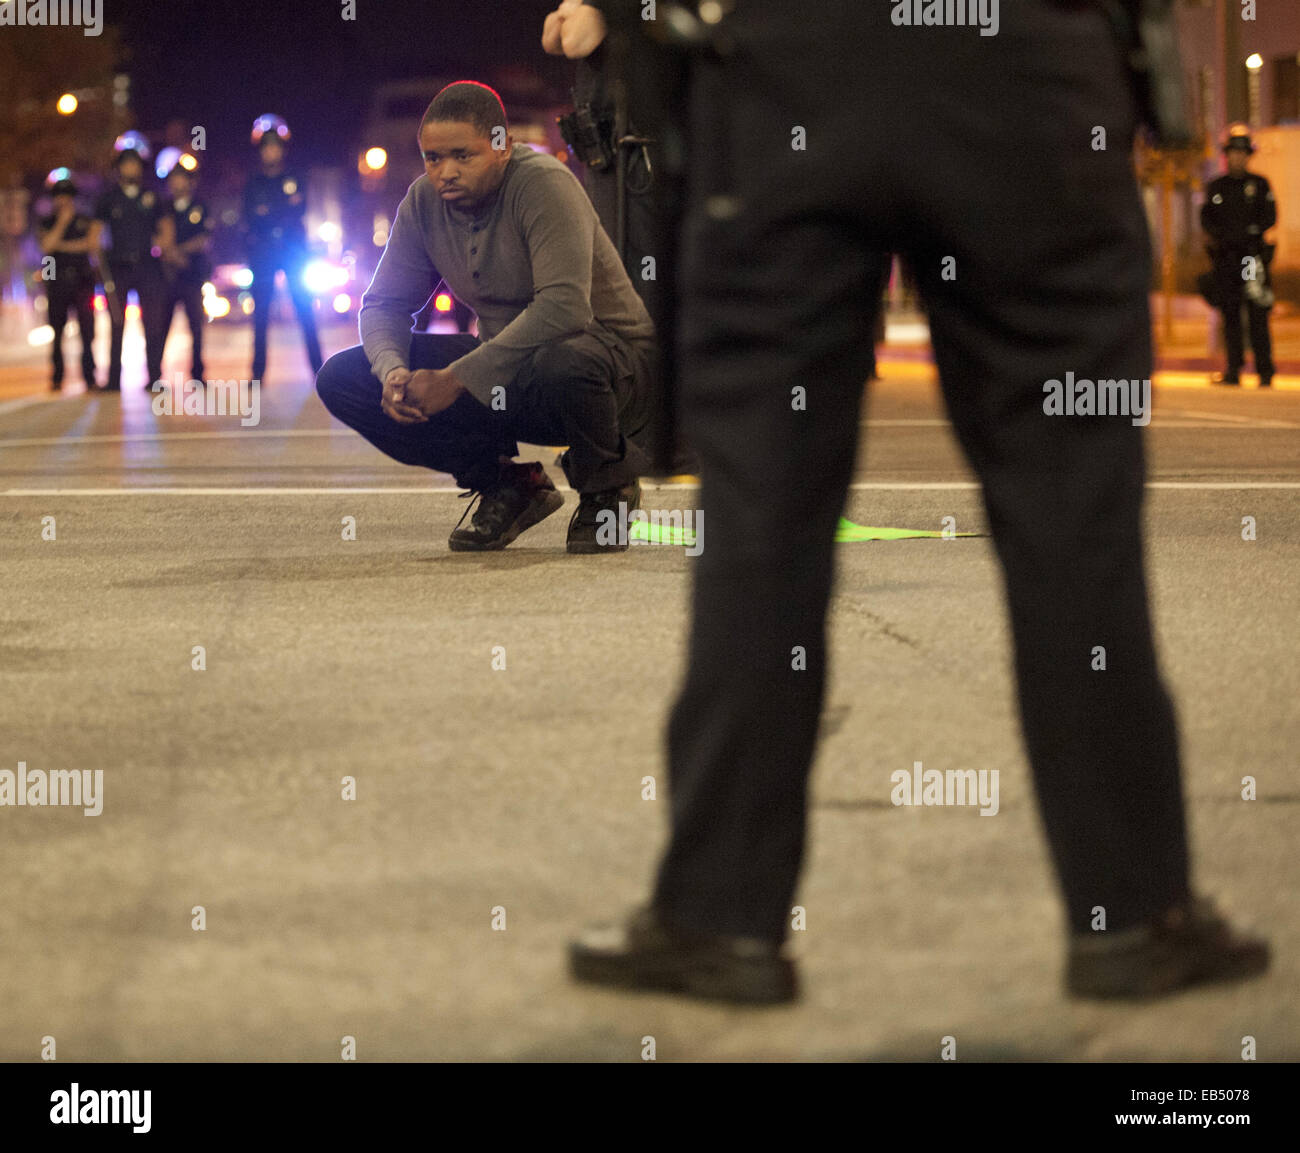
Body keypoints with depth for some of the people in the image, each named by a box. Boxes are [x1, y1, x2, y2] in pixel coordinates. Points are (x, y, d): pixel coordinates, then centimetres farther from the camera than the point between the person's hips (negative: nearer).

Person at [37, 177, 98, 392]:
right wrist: (62, 222, -6)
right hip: (58, 282, 1)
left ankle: (90, 378, -6)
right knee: (56, 332, -1)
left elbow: (90, 245, -4)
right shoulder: (48, 223, 12)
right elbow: (47, 246, -5)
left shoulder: (85, 222, 11)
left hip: (82, 279, -1)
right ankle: (57, 379, 4)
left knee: (87, 330, -7)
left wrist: (61, 245, -6)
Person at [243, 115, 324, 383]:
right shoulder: (253, 184, 14)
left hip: (292, 248, -1)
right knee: (261, 312, -2)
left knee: (305, 308, -6)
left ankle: (317, 368, -6)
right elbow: (249, 218, 2)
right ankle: (258, 372, 0)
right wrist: (284, 210, -9)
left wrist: (267, 214, -10)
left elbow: (299, 210, -1)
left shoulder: (294, 179, 12)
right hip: (262, 253, 1)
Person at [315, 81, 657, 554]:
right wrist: (393, 371, -20)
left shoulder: (543, 184, -22)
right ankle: (505, 486, 2)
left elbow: (563, 307, -34)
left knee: (562, 364, -44)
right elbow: (385, 303, 4)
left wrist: (456, 379, -34)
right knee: (342, 378, -8)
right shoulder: (424, 201, -3)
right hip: (503, 369, 6)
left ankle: (606, 488, -9)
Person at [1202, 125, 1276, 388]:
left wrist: (1244, 232, -14)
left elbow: (1270, 217, 0)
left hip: (1252, 255, -3)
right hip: (1225, 258, 3)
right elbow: (1206, 218, 10)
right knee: (1230, 314, 3)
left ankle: (1265, 371, -7)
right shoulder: (1215, 187, 14)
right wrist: (1217, 234, -11)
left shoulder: (1259, 184, 7)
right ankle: (1233, 371, 6)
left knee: (1258, 316, -9)